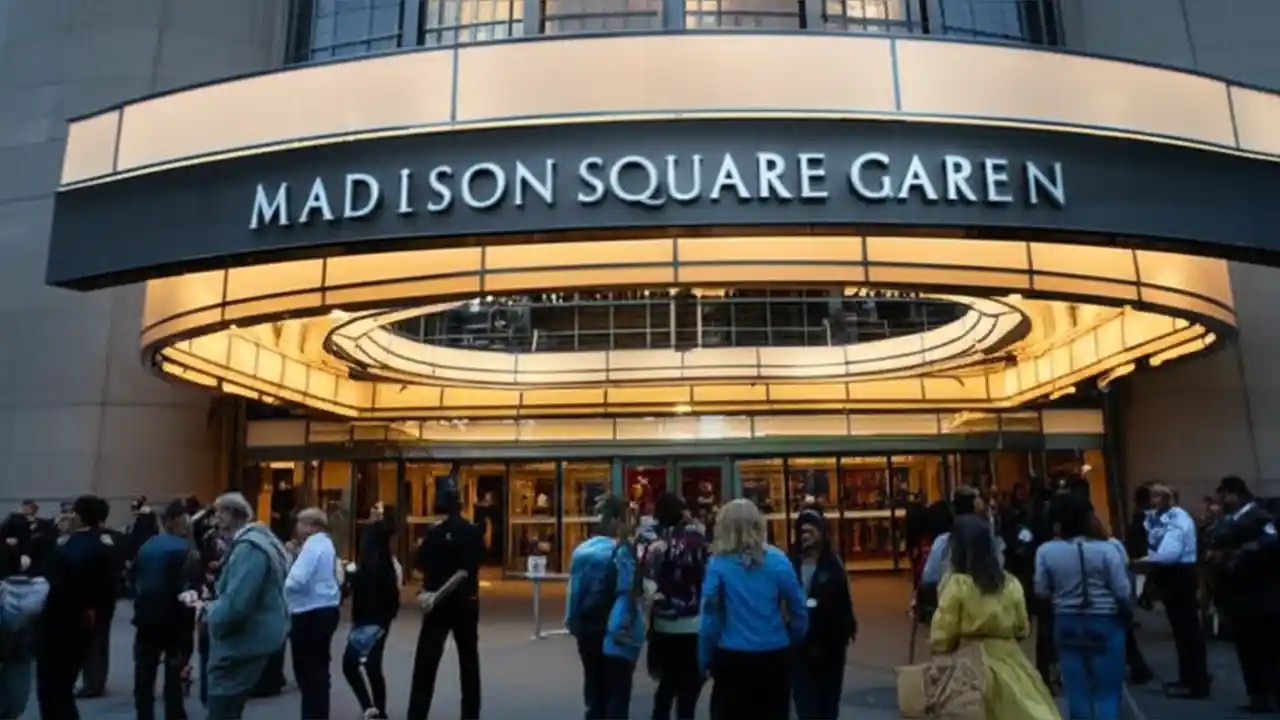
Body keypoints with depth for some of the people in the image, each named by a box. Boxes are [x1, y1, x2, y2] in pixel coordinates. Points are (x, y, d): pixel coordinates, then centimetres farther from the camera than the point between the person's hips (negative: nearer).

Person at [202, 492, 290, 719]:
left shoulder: (249, 547, -23)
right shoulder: (254, 539, 13)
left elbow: (236, 603, -29)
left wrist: (211, 615, -10)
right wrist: (213, 608, 10)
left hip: (242, 643, -10)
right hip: (248, 638, 10)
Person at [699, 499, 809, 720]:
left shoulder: (718, 564, -8)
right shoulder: (778, 561, -2)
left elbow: (709, 616, -10)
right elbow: (800, 609, 1)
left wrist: (705, 659, -2)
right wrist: (794, 641, 15)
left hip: (732, 658, -2)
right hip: (775, 656, 2)